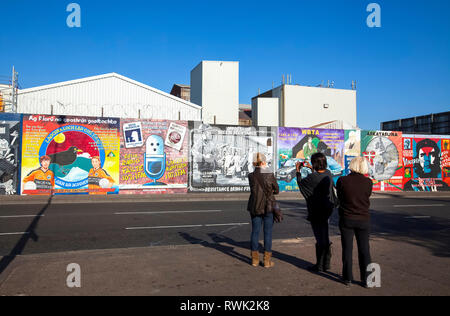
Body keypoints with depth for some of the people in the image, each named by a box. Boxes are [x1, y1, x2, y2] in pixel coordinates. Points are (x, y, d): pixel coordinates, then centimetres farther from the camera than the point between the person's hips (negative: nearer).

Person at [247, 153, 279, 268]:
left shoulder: (251, 176, -4)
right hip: (268, 207, -3)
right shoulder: (270, 175, -11)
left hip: (255, 207, 3)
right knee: (268, 232, 5)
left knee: (255, 231, 11)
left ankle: (255, 259, 18)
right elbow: (276, 190, 1)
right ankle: (267, 260, 10)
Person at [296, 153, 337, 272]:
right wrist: (312, 169, 28)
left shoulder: (312, 177, -21)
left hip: (316, 211, -7)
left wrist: (298, 171, 10)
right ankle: (326, 264, 26)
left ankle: (320, 265, 10)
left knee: (320, 238, 0)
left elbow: (300, 183, -3)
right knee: (325, 237, 17)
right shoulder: (328, 173, -2)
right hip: (327, 209, 7)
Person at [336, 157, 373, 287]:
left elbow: (339, 197, 0)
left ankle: (347, 277, 20)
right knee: (364, 250, 13)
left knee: (347, 249, 12)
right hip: (363, 219, 1)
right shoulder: (368, 182, -10)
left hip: (346, 219, -1)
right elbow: (367, 196, 3)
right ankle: (366, 279, 18)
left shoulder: (342, 181, -13)